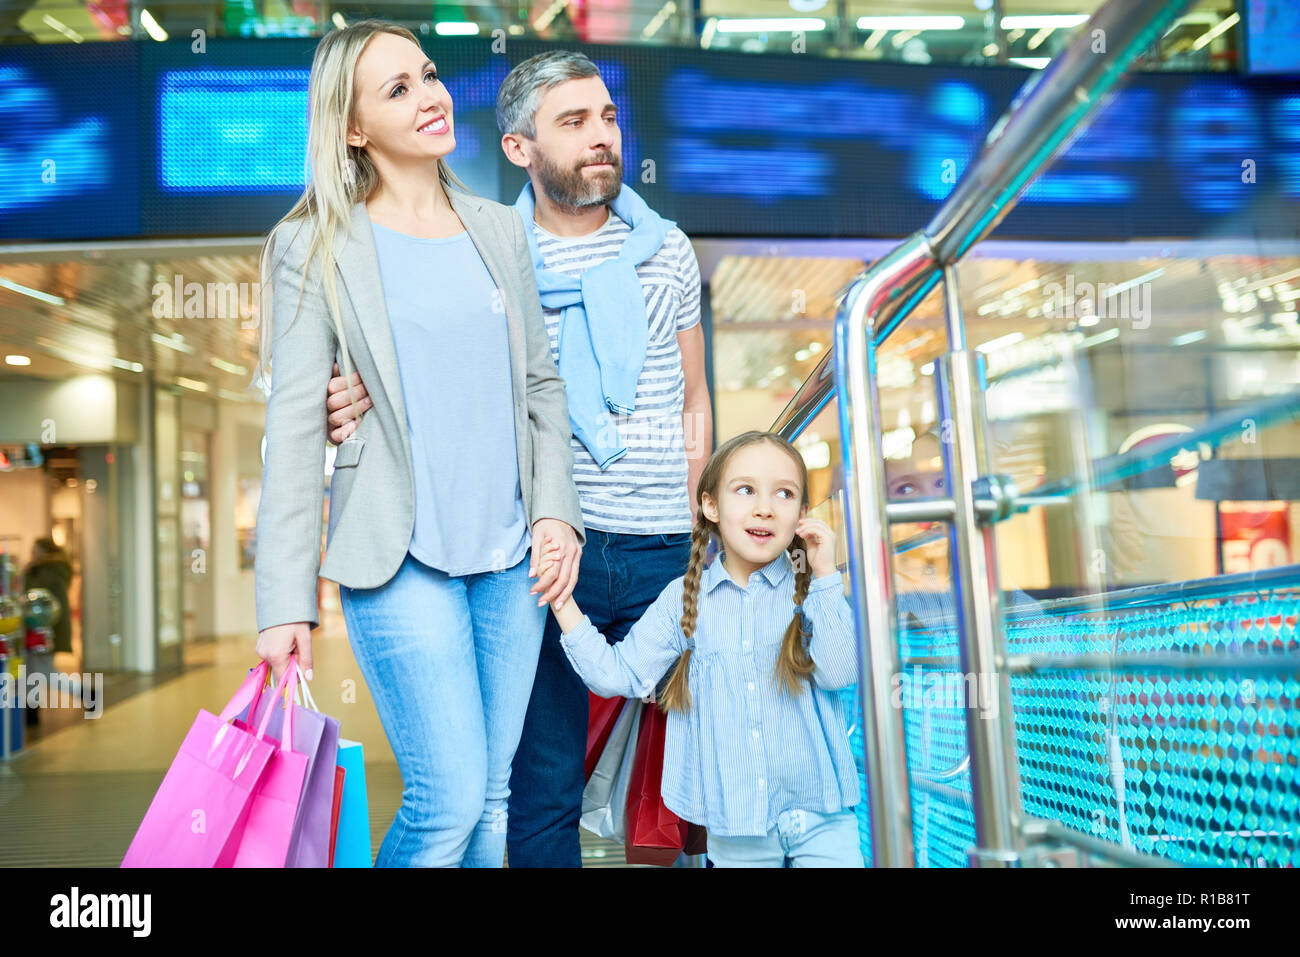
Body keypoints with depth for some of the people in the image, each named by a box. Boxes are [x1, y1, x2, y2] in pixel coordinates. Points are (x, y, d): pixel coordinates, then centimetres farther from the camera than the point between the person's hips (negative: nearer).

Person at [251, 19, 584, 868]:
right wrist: (286, 601, -10)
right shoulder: (316, 249, -2)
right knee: (449, 798, -6)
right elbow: (293, 428, -6)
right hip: (402, 560, -4)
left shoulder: (499, 228, 11)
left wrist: (556, 508, 0)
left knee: (494, 794, 12)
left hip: (512, 552, 5)